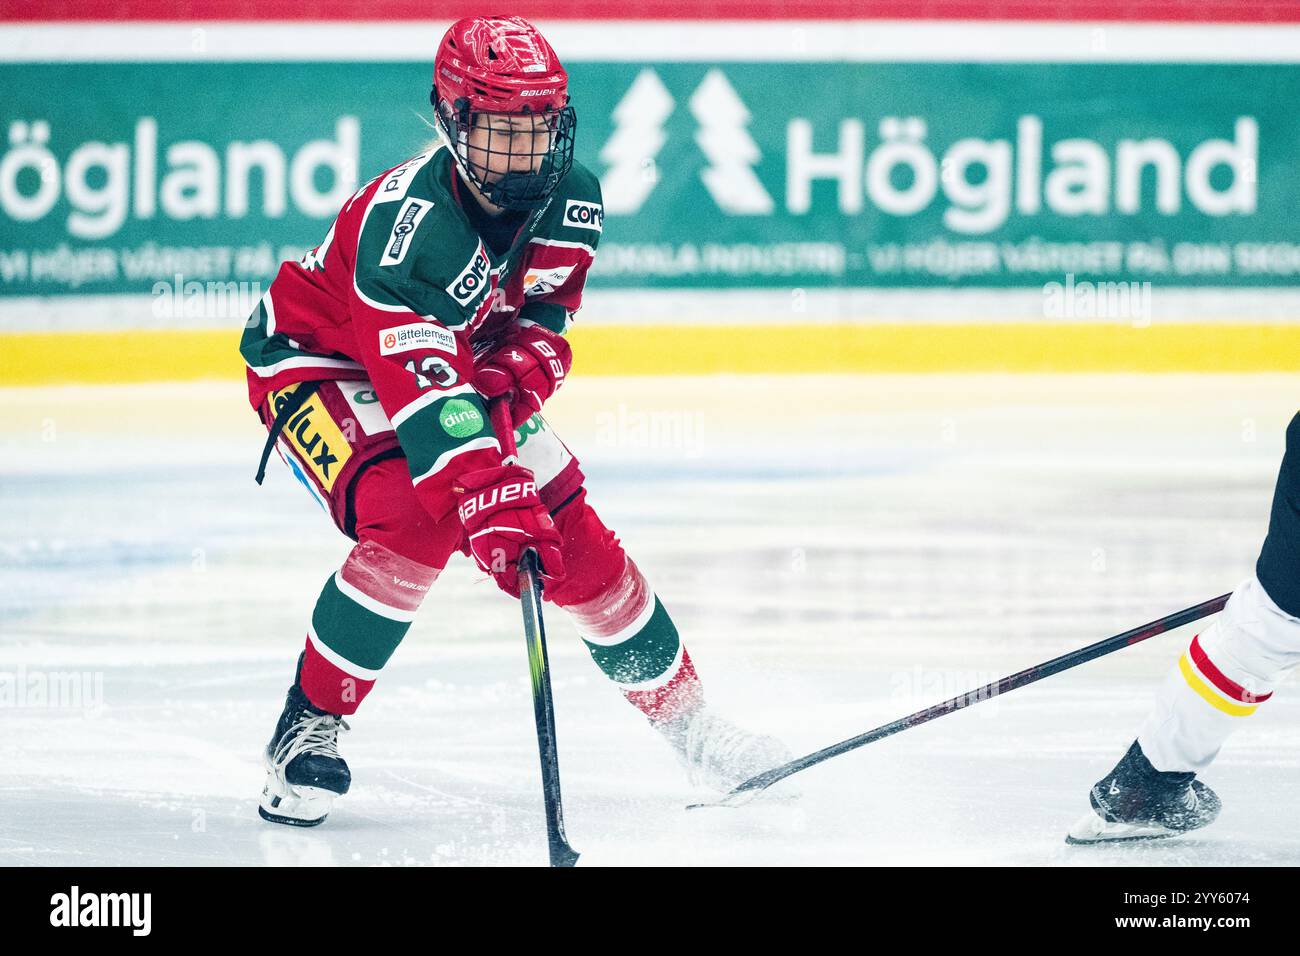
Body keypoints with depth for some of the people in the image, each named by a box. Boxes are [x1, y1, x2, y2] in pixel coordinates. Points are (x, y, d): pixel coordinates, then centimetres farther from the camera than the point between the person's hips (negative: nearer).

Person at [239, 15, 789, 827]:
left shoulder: (571, 203, -16)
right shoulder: (404, 222, -37)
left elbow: (543, 329, -5)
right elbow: (421, 392, -44)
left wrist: (511, 381, -28)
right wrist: (487, 501, -53)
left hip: (472, 369, 7)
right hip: (320, 362, -6)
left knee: (576, 543, 0)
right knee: (414, 521, -31)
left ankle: (692, 726, 16)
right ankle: (308, 728, -16)